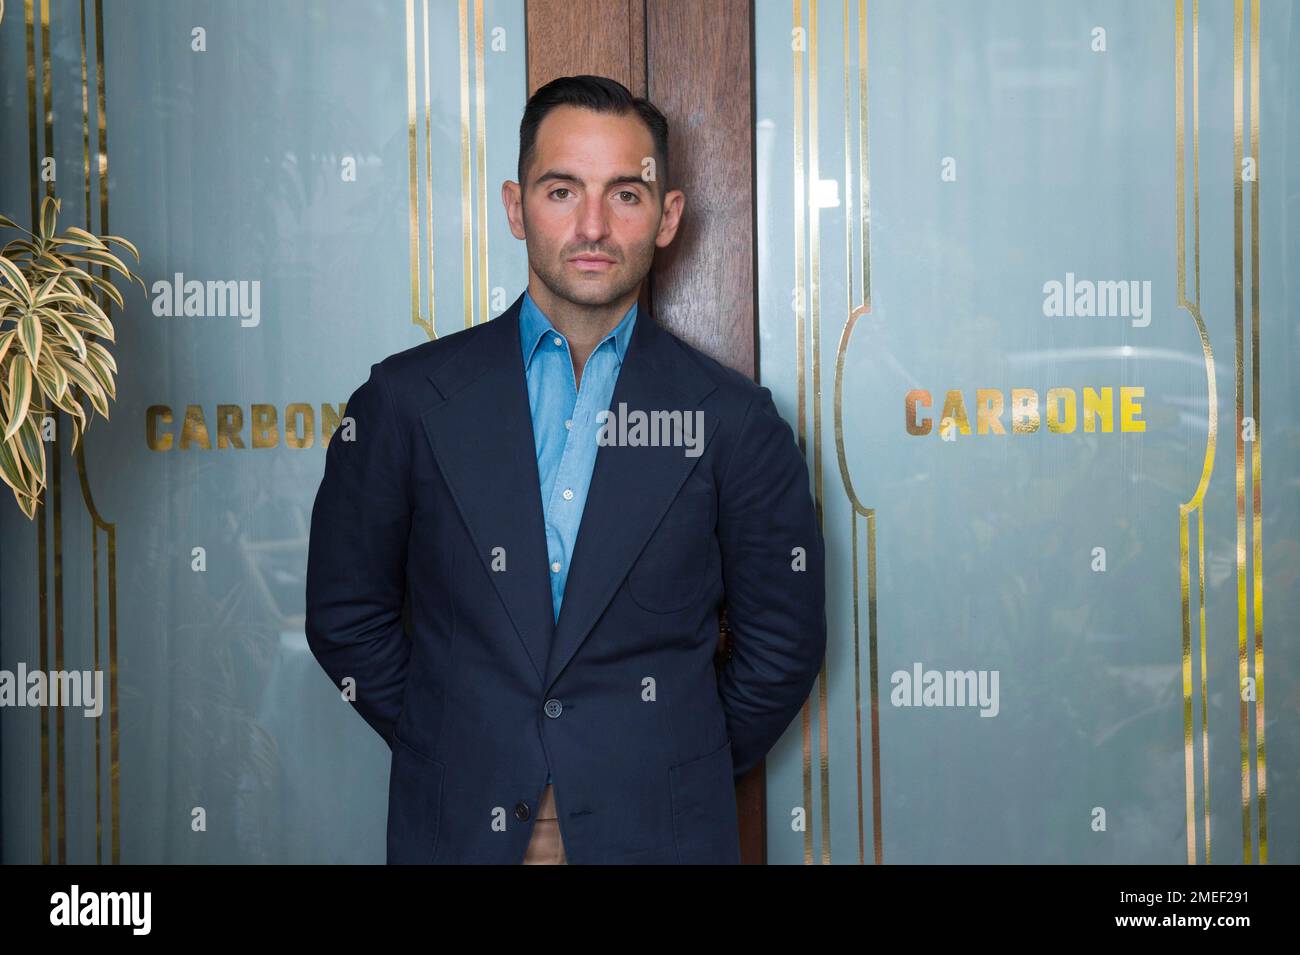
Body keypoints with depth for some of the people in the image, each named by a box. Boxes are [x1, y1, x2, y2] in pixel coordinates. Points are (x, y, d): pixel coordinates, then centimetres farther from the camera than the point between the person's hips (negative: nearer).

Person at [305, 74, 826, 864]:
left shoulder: (732, 419, -3)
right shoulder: (408, 399, -2)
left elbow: (784, 641, 3)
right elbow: (347, 617, 4)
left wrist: (691, 777, 1)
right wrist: (445, 752, 1)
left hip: (657, 831, 0)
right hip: (459, 827, 1)